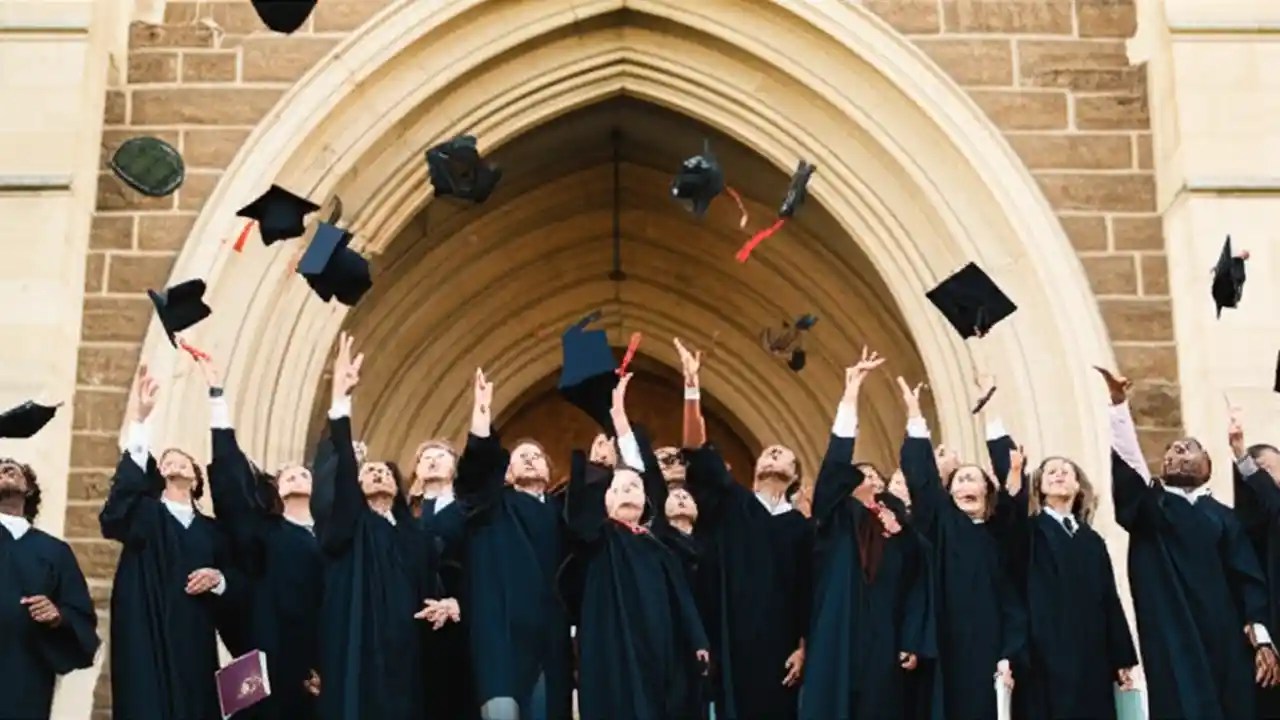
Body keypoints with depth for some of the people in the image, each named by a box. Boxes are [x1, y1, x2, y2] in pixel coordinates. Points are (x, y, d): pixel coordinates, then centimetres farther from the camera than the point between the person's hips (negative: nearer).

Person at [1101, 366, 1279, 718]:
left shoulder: (1222, 516, 14)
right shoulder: (1148, 506, 12)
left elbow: (1249, 579, 6)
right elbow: (1126, 461, -6)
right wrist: (1118, 404, -21)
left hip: (1224, 643, 1)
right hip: (1171, 643, -1)